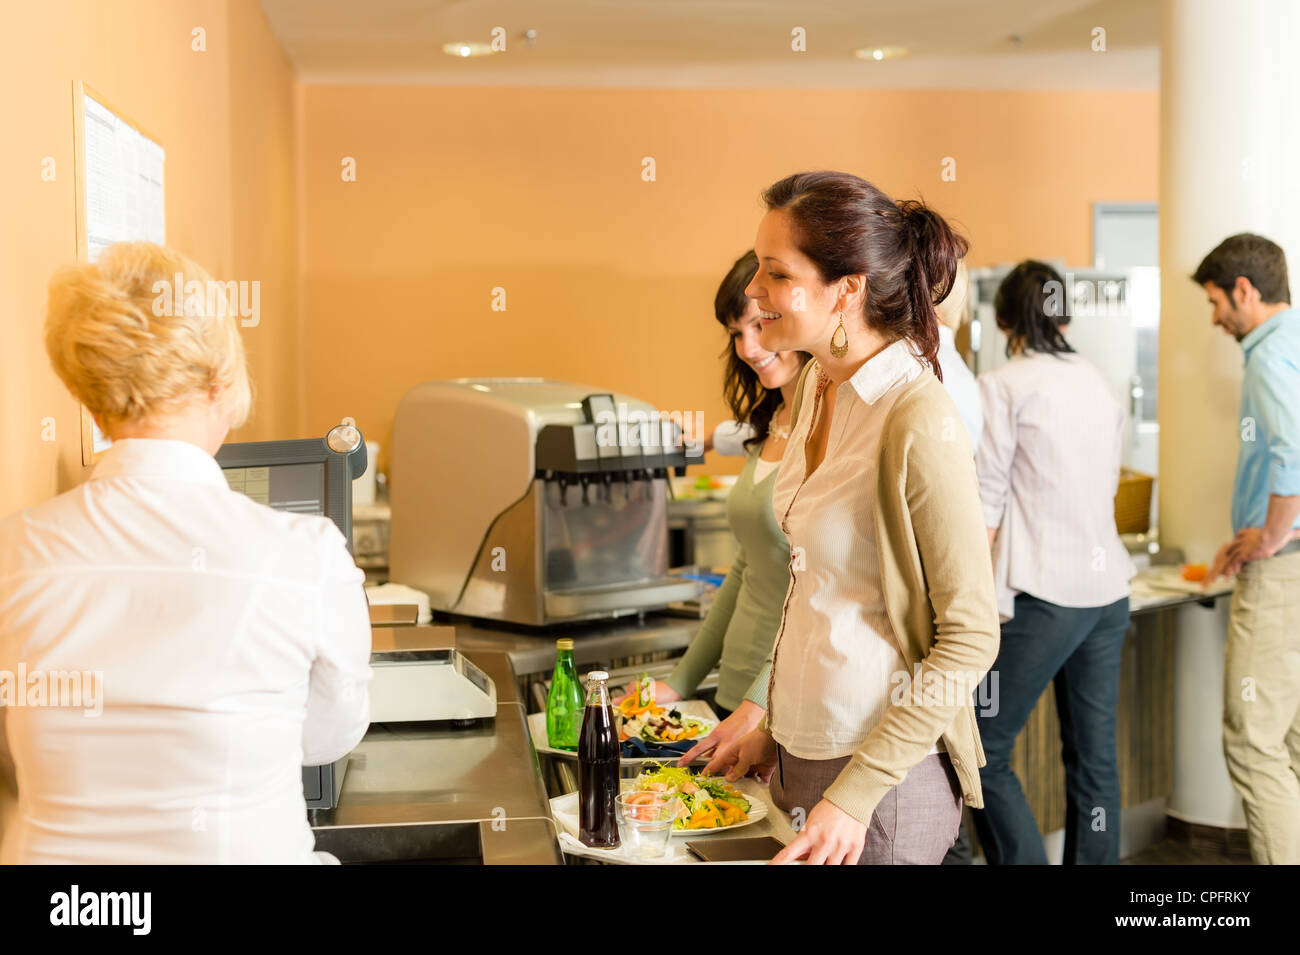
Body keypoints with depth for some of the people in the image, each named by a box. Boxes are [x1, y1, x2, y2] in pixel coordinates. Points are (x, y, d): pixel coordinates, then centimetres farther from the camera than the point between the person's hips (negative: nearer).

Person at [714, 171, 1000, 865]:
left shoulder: (918, 425, -22)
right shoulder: (822, 385, 3)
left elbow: (970, 639, -18)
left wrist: (854, 795, -18)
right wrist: (774, 726, 12)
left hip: (885, 777, -7)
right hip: (803, 751, 8)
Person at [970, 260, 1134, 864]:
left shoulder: (1003, 387, -7)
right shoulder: (1099, 384, 12)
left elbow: (985, 511, -9)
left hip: (1044, 597, -7)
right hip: (1108, 589, 7)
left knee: (984, 753, 1)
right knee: (1094, 756, 12)